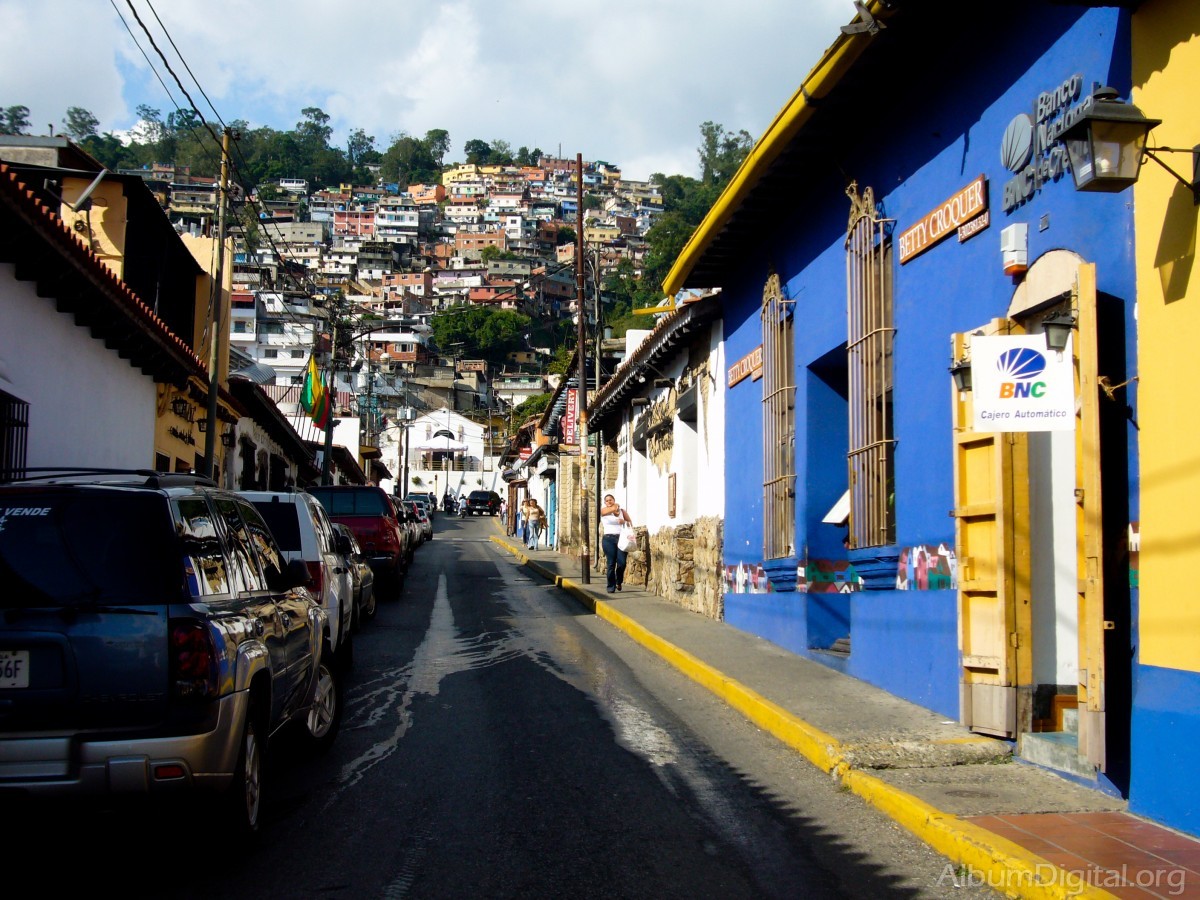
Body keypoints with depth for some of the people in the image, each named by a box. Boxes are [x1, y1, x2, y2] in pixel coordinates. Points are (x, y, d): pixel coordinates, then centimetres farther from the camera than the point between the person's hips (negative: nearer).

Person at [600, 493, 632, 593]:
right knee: (611, 563, -3)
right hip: (609, 539, -2)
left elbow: (630, 522, 16)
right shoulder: (603, 510, 3)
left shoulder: (622, 511, 14)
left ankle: (619, 582, 20)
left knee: (622, 563, -7)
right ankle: (611, 586, 5)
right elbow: (613, 509, -16)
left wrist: (624, 521, -5)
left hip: (621, 538, 2)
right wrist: (616, 506, 6)